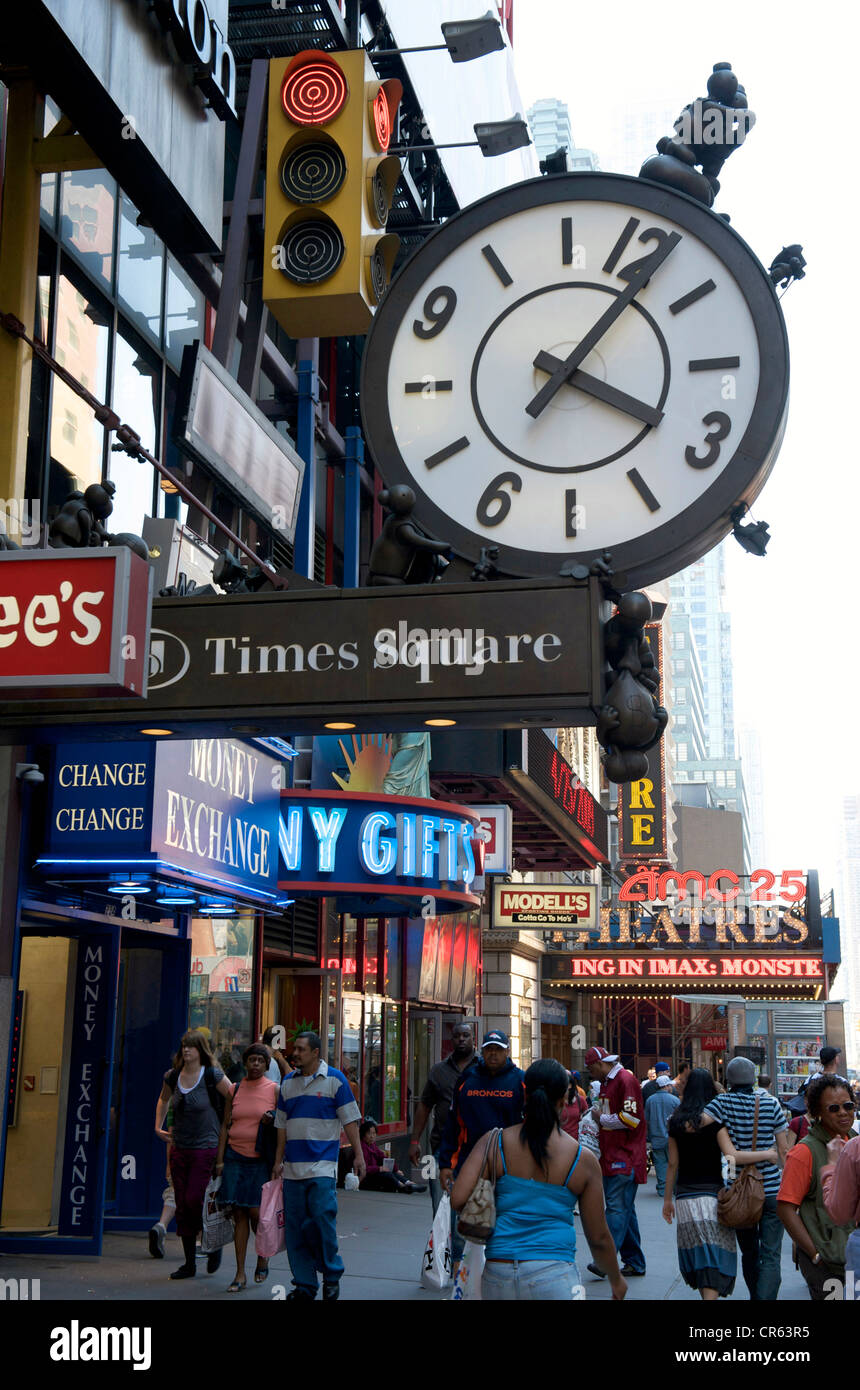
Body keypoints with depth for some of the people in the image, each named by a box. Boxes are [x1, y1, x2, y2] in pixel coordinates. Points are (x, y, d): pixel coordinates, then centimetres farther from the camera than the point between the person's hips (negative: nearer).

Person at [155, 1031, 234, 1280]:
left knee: (194, 1199, -12)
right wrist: (158, 1126, 19)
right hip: (179, 1148, 5)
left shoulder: (212, 1076, -9)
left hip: (206, 1147, -5)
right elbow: (163, 1100, 26)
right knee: (182, 1205, 6)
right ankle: (189, 1263, 14)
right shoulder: (172, 1077, 6)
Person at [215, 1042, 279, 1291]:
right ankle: (240, 1273, 6)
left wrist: (272, 1120, -16)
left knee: (255, 1211, -6)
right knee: (239, 1214, 1)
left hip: (261, 1159, -2)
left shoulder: (274, 1090, 1)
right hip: (235, 1156, 3)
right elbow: (225, 1126, 11)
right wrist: (220, 1159, 5)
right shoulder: (234, 1090, 9)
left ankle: (263, 1257, 21)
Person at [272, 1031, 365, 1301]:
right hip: (293, 1167, 5)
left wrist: (358, 1155, -5)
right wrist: (278, 1161, 14)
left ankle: (332, 1276, 7)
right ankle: (305, 1283, 12)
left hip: (322, 1165, -5)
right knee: (294, 1227, 3)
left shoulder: (334, 1079, 0)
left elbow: (349, 1120, 0)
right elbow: (282, 1126, 17)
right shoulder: (288, 1082, 13)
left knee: (323, 1220, -11)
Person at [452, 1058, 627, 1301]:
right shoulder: (583, 1160, 0)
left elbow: (459, 1200, -9)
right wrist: (616, 1279, 23)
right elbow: (598, 1238, 6)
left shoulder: (494, 1143, 0)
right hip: (554, 1277, -2)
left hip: (497, 1276, 2)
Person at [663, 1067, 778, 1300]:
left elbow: (673, 1163, 8)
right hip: (711, 1193, -4)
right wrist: (766, 1154, -5)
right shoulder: (714, 1118, -7)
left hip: (684, 1196, 4)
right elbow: (732, 1155, -16)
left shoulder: (676, 1120, 5)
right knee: (714, 1258, -2)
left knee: (695, 1254, 14)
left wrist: (668, 1198, 16)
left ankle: (705, 1294, 21)